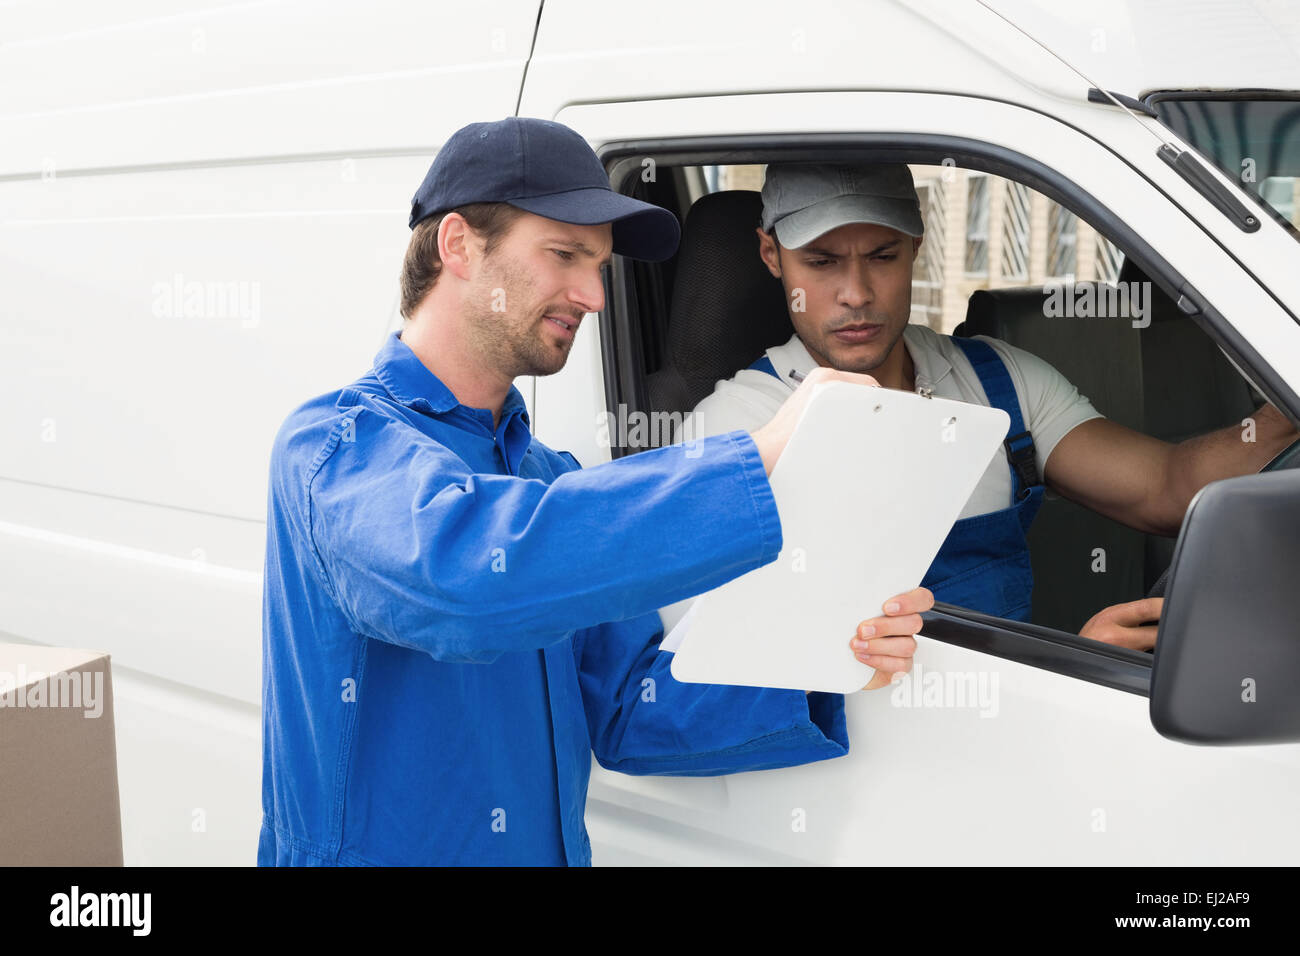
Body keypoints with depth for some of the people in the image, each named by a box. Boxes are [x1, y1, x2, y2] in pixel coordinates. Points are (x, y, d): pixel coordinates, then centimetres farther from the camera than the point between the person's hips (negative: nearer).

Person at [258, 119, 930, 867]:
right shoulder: (336, 446, -10)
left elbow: (626, 705, 6)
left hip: (553, 849, 4)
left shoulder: (554, 478, 12)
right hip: (378, 851, -4)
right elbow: (455, 568, -31)